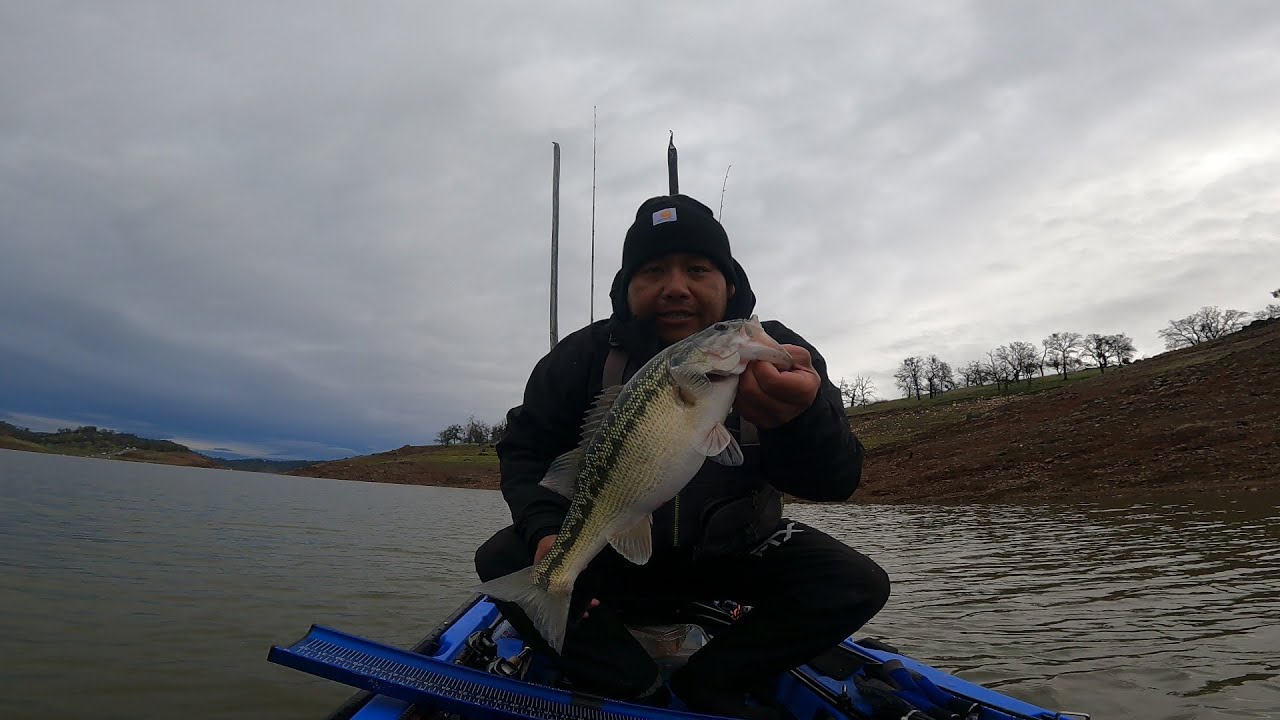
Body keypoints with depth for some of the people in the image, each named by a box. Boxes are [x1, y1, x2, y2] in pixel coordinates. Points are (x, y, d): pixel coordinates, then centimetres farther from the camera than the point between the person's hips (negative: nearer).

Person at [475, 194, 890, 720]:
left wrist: (802, 418, -48)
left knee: (858, 585, -18)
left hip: (738, 552, 1)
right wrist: (547, 530, -24)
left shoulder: (778, 353, -14)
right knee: (502, 559, -20)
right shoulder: (582, 358, -12)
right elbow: (525, 450, -3)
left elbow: (837, 482, -23)